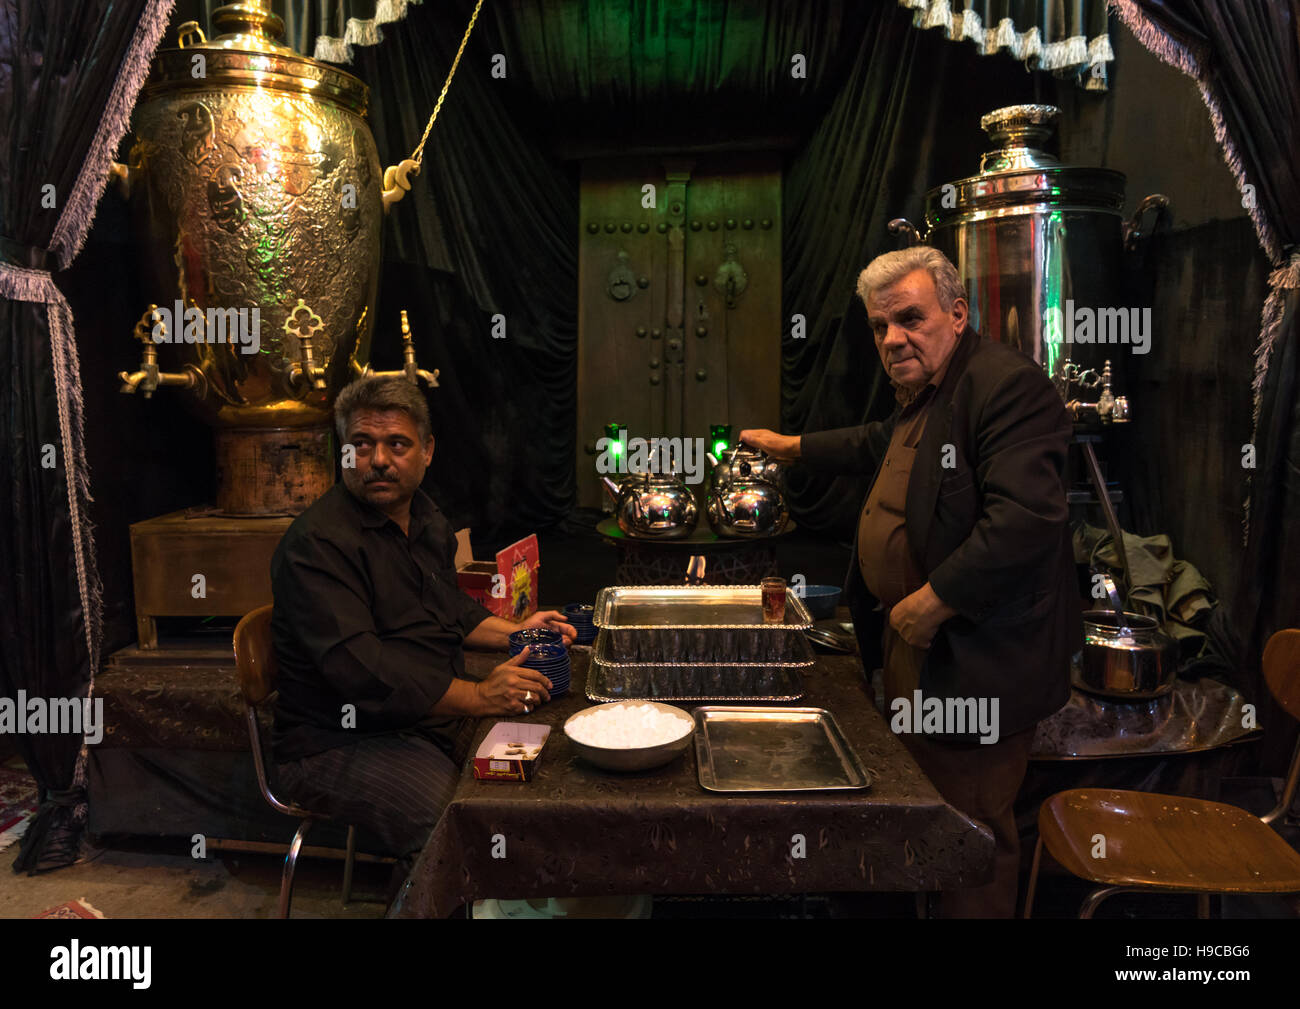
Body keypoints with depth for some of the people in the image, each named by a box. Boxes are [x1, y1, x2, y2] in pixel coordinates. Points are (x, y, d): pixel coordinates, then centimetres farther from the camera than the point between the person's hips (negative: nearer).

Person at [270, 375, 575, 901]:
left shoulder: (425, 520, 12)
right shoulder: (317, 544, -17)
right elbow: (360, 669, -26)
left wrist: (514, 632, 9)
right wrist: (478, 697, -29)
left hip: (435, 717, 8)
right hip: (341, 744, -8)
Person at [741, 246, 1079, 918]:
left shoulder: (1007, 386, -20)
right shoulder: (920, 395, 12)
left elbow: (1025, 518, -30)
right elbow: (881, 443, 34)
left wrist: (932, 603, -25)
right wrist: (790, 447, 41)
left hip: (974, 663, -10)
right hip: (912, 644, 10)